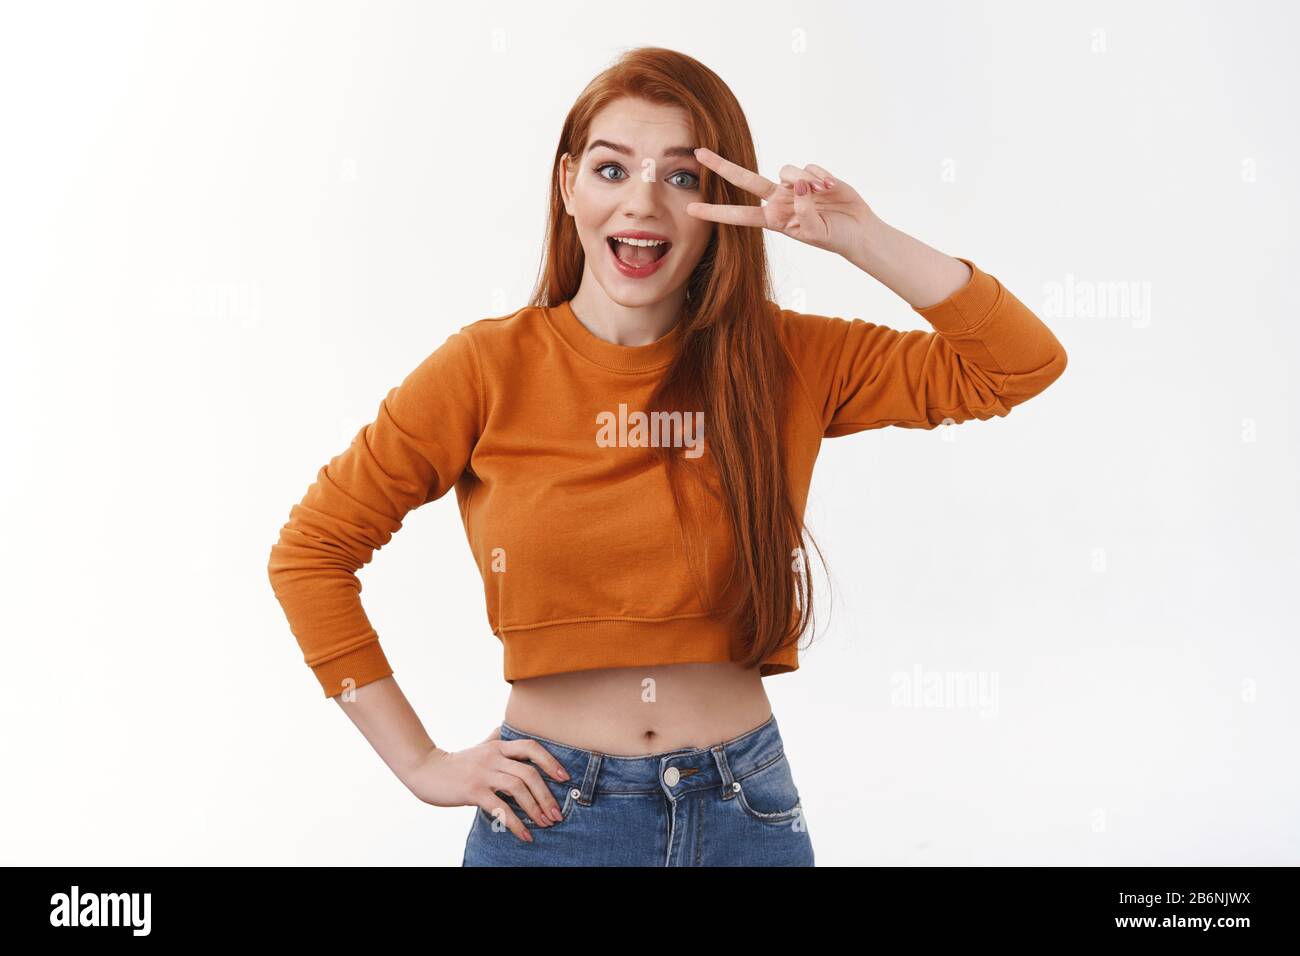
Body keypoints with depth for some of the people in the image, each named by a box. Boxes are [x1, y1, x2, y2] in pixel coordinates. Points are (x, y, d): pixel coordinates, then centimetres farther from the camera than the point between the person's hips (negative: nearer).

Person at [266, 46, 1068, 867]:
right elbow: (311, 552, -3)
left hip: (747, 810, 2)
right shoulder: (489, 368, -8)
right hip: (550, 812, -2)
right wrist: (421, 762, -5)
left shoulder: (783, 362, -2)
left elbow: (1023, 365, -6)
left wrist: (860, 238, -17)